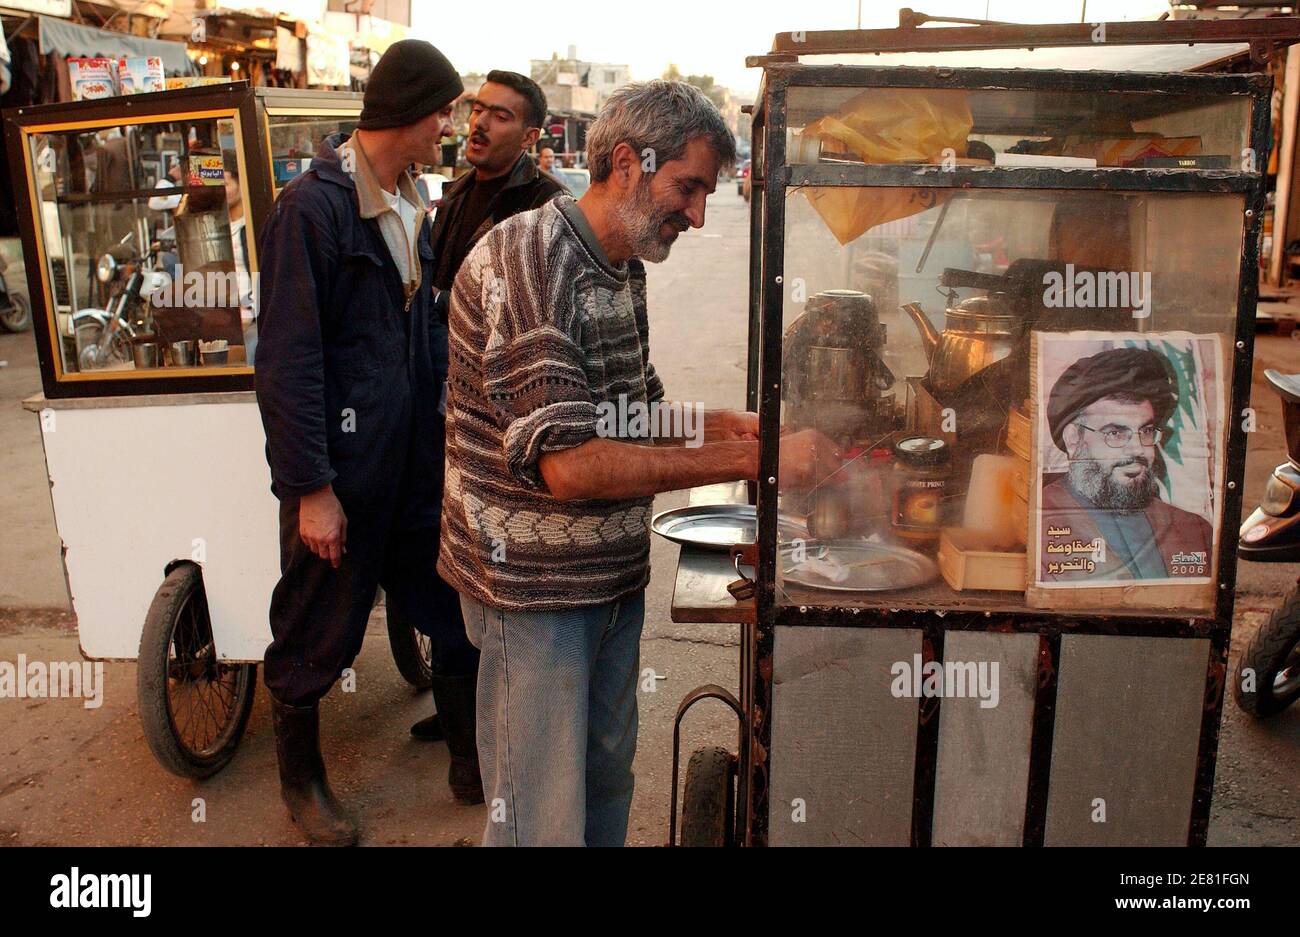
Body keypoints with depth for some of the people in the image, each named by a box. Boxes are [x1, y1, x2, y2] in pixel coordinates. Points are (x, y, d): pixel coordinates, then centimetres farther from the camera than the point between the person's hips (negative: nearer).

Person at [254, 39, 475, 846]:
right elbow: (288, 358, -17)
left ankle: (474, 755, 30)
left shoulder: (409, 205, 10)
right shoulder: (313, 205, -15)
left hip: (413, 459, 7)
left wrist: (435, 437, 15)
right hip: (341, 466, -7)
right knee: (318, 634, 10)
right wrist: (311, 488, -17)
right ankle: (301, 780, 32)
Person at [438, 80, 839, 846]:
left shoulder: (625, 266, 8)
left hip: (616, 574, 8)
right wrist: (753, 460, -26)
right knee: (545, 819, 4)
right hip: (535, 587, -8)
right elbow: (570, 464, -29)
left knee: (608, 778, 20)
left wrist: (732, 424, -1)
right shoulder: (526, 258, -21)